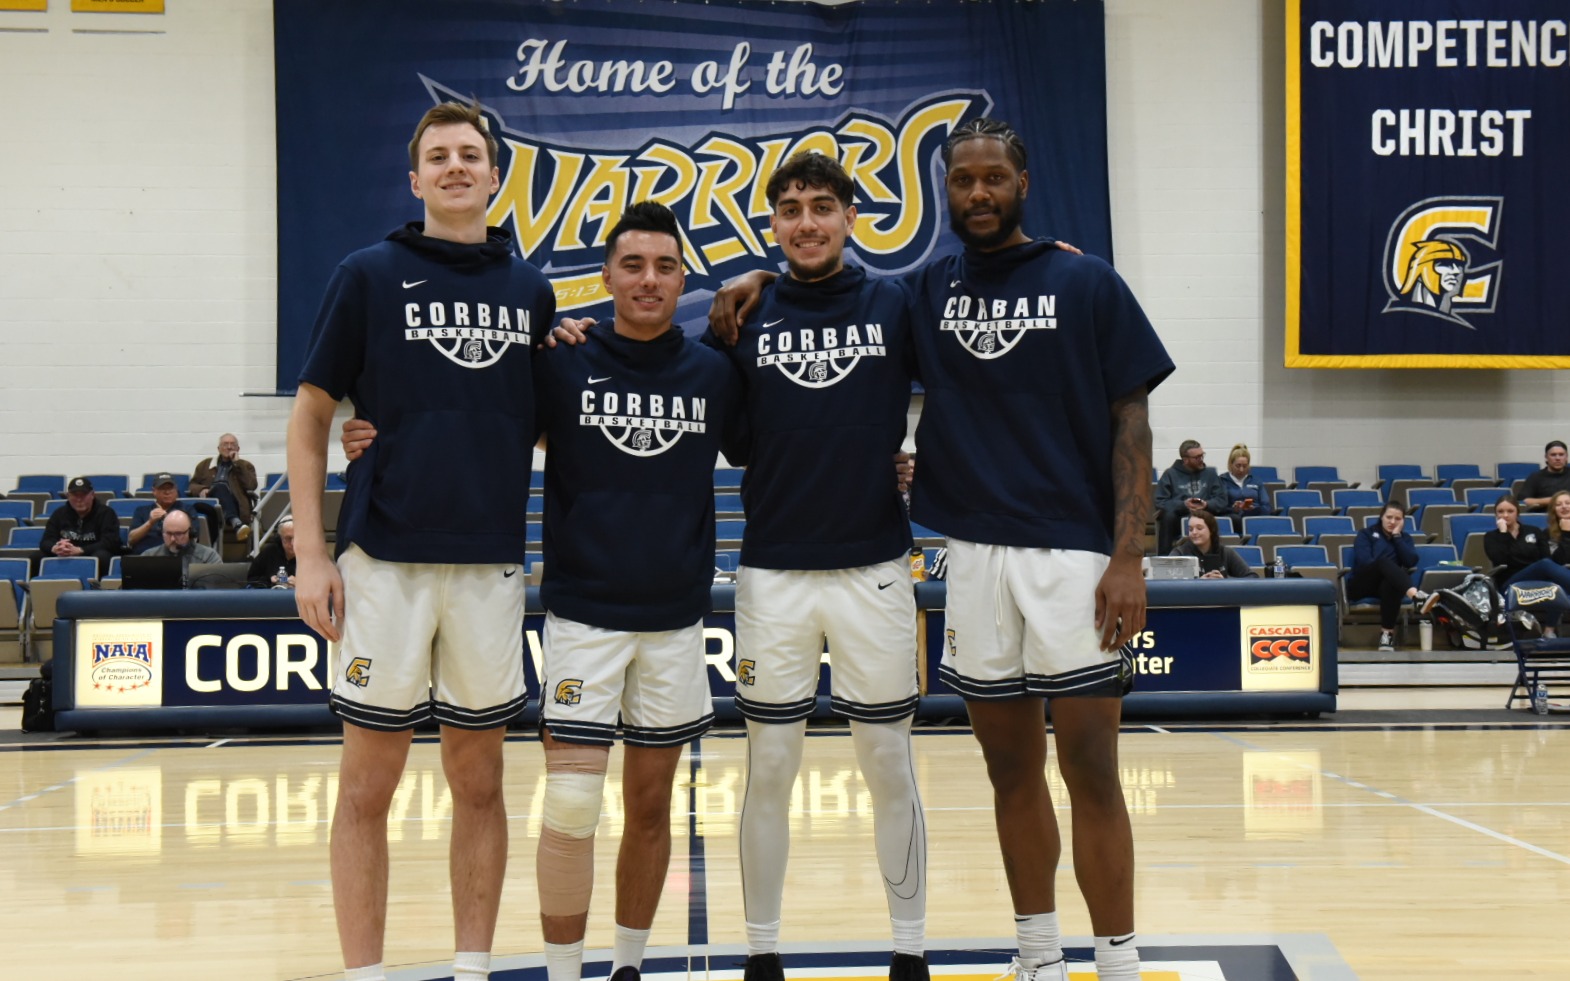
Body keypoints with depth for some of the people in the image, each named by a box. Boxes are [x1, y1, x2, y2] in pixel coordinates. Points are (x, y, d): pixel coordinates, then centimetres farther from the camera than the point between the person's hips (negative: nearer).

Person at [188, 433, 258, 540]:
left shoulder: (245, 466, 22)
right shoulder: (205, 464, 28)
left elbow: (251, 486, 4)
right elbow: (192, 485, 20)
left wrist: (237, 463, 4)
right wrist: (201, 490, -4)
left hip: (235, 507, -1)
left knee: (221, 488, -34)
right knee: (220, 487, -33)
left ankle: (235, 522, -58)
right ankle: (235, 523, -59)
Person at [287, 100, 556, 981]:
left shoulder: (532, 291, 10)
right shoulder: (369, 275, 1)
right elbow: (311, 417, 2)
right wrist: (310, 553, -5)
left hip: (492, 564, 3)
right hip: (385, 560, -3)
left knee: (479, 778, 9)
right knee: (369, 784, 1)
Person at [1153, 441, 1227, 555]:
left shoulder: (1210, 473, 17)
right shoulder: (1170, 474, 9)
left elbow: (1221, 500, 8)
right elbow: (1160, 502, -2)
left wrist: (1206, 505, -14)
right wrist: (1183, 505, -17)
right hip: (1178, 517, -2)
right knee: (1168, 516, -36)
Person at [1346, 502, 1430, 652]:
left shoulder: (1404, 537, 16)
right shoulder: (1366, 534, 8)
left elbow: (1411, 562, -4)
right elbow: (1364, 561, -10)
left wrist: (1397, 536, -4)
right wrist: (1388, 567, -18)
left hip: (1388, 583, 2)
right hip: (1361, 585, -2)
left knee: (1391, 583, -38)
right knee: (1384, 561, -35)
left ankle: (1387, 632, -41)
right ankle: (1416, 596, -61)